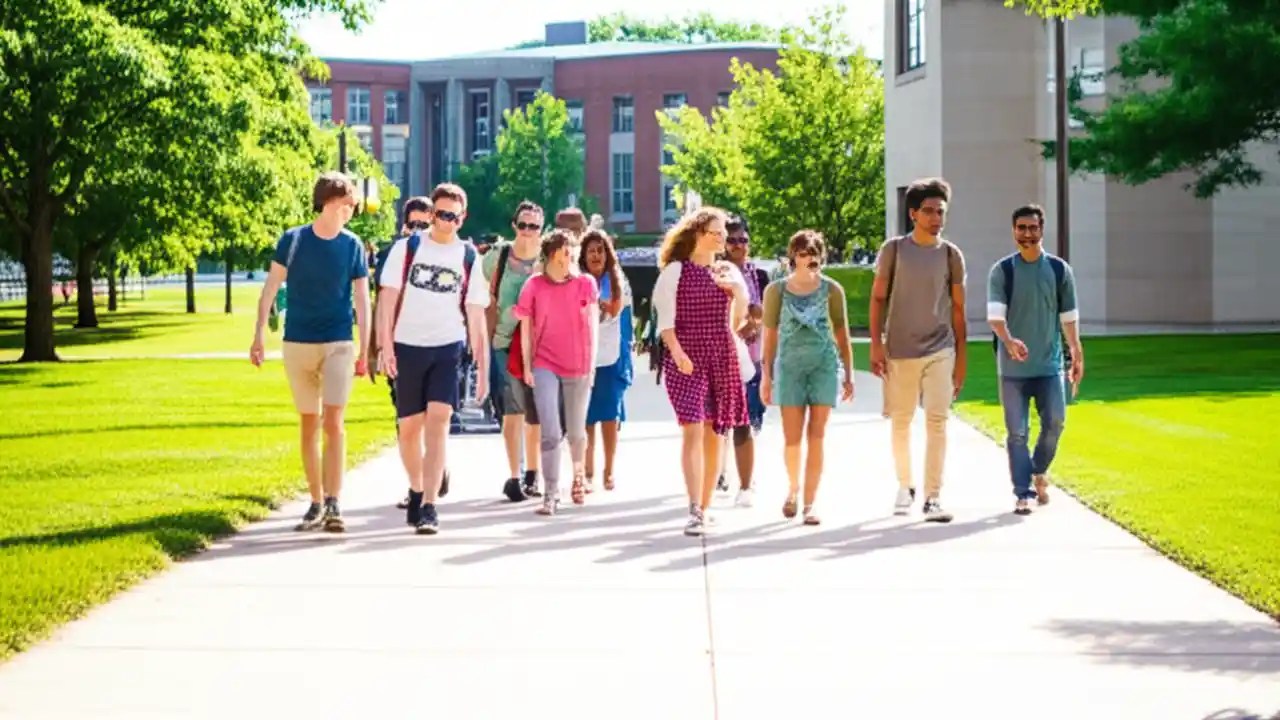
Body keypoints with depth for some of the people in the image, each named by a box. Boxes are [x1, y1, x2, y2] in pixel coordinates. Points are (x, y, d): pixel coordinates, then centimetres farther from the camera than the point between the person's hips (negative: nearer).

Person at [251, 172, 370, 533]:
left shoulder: (352, 245, 0)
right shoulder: (292, 240, -1)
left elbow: (362, 300, 2)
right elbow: (270, 289, 2)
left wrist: (365, 350, -1)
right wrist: (258, 336, -4)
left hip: (338, 344, -1)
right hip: (298, 344, 1)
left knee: (333, 422, -12)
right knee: (308, 425, 8)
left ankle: (333, 504, -12)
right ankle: (316, 503, 16)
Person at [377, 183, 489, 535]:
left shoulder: (468, 259, 5)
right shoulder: (406, 248, 3)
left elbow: (476, 317, 7)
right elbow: (389, 297, 0)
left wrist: (483, 369, 4)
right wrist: (385, 345, -9)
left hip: (447, 348, -1)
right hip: (407, 347, 1)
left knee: (438, 422, -15)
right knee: (409, 427, 7)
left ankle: (428, 506, -17)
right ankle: (416, 490, 31)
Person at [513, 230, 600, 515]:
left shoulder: (585, 283, 0)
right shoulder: (534, 285, -2)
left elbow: (592, 323, 4)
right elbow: (526, 328, 3)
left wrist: (591, 361, 0)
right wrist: (527, 366, 1)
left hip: (578, 367, 1)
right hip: (545, 365, -1)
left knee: (576, 432, 13)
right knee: (550, 433, -10)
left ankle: (578, 475, 41)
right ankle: (551, 495, -6)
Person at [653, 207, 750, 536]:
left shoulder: (728, 272, 13)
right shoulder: (675, 271, 0)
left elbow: (739, 317, 9)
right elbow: (665, 318, -5)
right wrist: (676, 350, -19)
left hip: (722, 358, 5)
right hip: (686, 359, -5)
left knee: (715, 434, 6)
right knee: (693, 430, -15)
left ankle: (705, 508, 15)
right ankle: (695, 512, -21)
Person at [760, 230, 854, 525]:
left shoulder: (831, 289, 2)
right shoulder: (776, 290, 2)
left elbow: (841, 333, 7)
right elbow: (770, 335, 6)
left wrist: (849, 374, 7)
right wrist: (766, 377, 4)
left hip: (824, 365, 0)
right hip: (789, 366, 0)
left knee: (816, 437, -2)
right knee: (792, 438, -1)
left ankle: (809, 504, 1)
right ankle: (793, 487, 28)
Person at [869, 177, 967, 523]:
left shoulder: (951, 254, 3)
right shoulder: (894, 249, 0)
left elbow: (958, 307, 7)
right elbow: (878, 298, 3)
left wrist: (961, 356, 6)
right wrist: (876, 344, -5)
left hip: (940, 350, 0)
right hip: (900, 350, 0)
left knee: (937, 422, -9)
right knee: (901, 423, 10)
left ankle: (933, 497, -8)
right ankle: (905, 487, 29)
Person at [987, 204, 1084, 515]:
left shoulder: (1059, 269, 5)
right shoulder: (1002, 271, -3)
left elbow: (1069, 317, 10)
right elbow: (995, 314, -15)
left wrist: (1077, 355, 7)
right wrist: (1009, 341, -33)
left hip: (1049, 364, 2)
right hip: (1013, 368, -2)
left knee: (1054, 423, -1)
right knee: (1017, 432, -1)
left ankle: (1039, 471, 26)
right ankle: (1023, 493, 5)